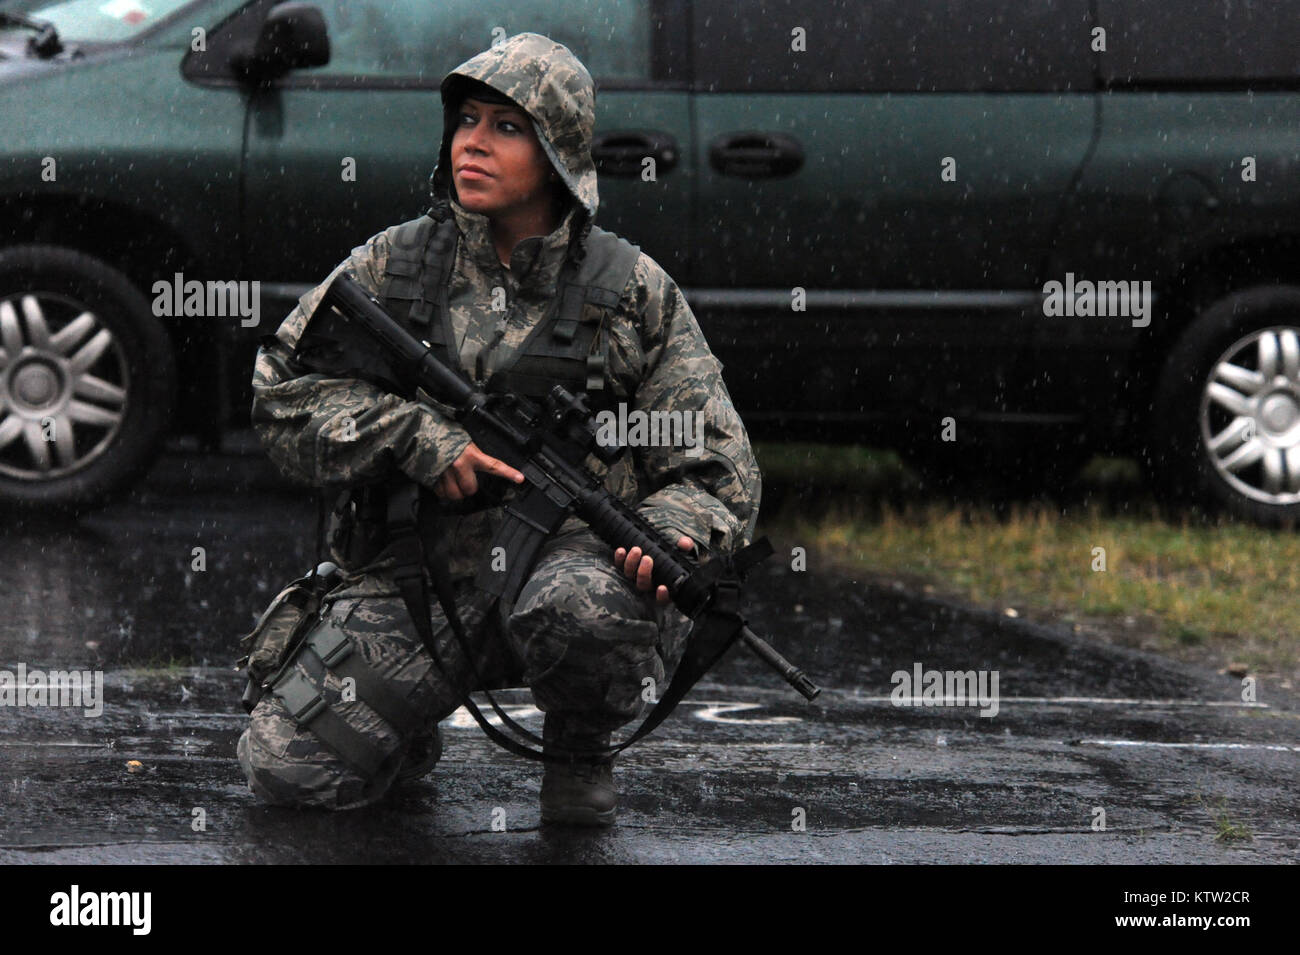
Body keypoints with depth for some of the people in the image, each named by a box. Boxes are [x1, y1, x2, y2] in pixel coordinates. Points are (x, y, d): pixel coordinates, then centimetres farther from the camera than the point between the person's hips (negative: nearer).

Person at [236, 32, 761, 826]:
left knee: (582, 608, -39)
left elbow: (718, 471, 1)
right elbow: (284, 396, 2)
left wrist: (673, 535, -22)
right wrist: (414, 438, -14)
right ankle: (413, 734, 21)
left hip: (574, 557, -2)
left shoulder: (632, 290, 2)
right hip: (419, 583, 2)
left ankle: (583, 746, -4)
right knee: (289, 768, -15)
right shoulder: (391, 268, 6)